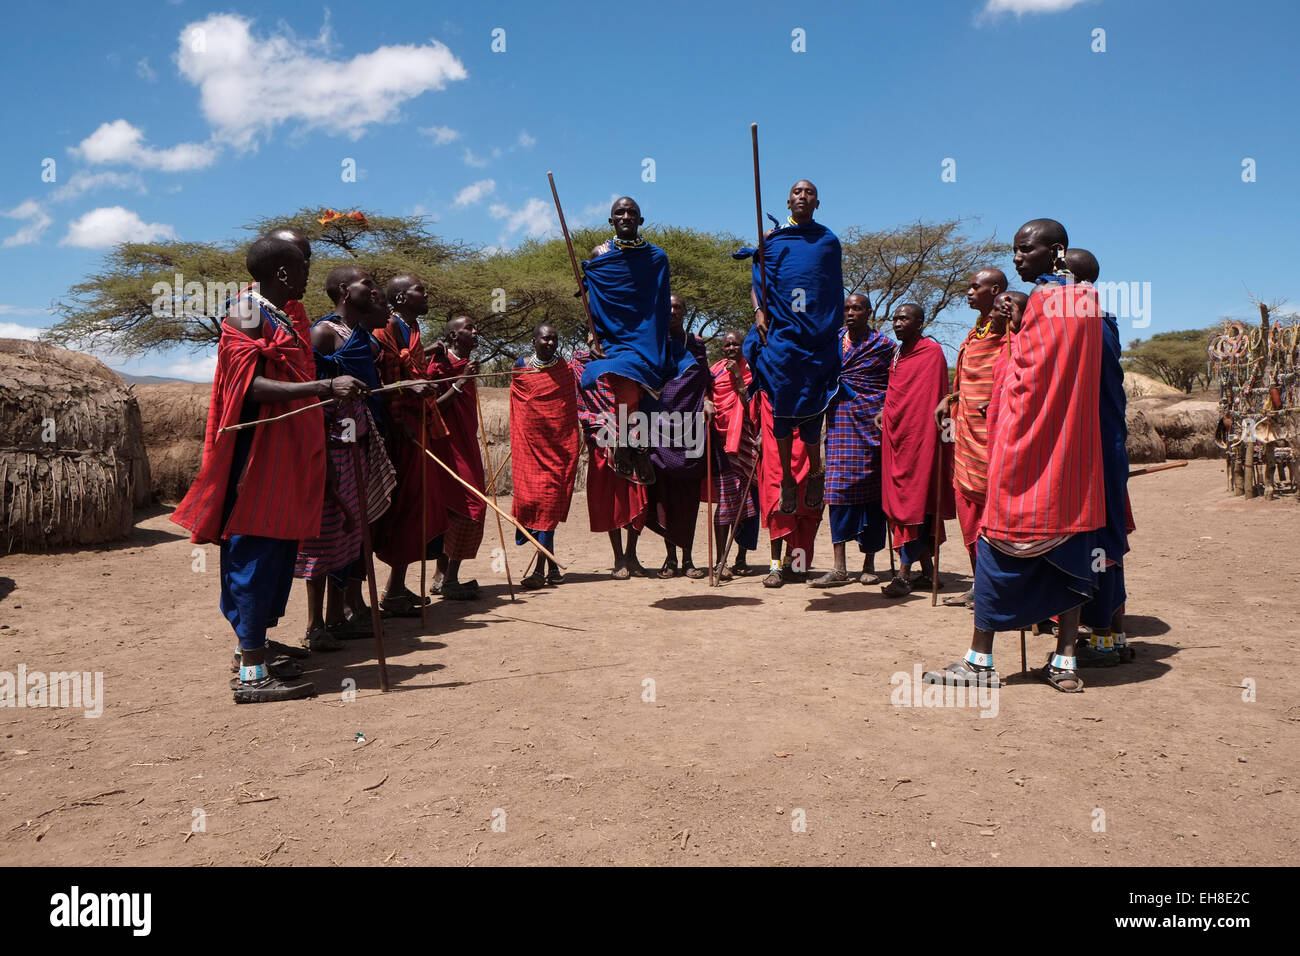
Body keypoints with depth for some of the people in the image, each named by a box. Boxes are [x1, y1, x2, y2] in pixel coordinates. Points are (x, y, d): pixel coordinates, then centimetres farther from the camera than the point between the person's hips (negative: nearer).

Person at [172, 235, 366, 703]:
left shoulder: (282, 319, 16)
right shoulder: (246, 316, -12)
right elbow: (253, 387, -24)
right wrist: (324, 387, -31)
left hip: (287, 450, 10)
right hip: (260, 449, -10)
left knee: (279, 546, 14)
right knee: (257, 549, -8)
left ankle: (255, 642, 28)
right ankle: (253, 672, -4)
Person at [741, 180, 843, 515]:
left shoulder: (829, 242, 14)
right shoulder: (772, 240, 12)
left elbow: (836, 290, 17)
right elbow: (757, 283, 9)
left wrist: (835, 329, 9)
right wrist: (759, 312, -9)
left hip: (819, 337, 0)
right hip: (781, 334, 0)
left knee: (812, 407, -1)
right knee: (782, 406, -2)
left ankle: (815, 473, 17)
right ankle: (786, 478, 8)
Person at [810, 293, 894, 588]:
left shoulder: (884, 344, 5)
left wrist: (885, 412, -12)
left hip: (872, 423, -2)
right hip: (840, 424, 3)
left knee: (871, 490, 1)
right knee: (839, 489, -5)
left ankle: (869, 563, 12)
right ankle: (839, 567, -4)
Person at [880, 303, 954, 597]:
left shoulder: (931, 351, -7)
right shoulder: (899, 353, 17)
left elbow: (933, 401, -13)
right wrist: (885, 414, 12)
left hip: (919, 436, -8)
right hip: (896, 435, 8)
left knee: (912, 503, -9)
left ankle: (905, 573, -9)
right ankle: (928, 571, 16)